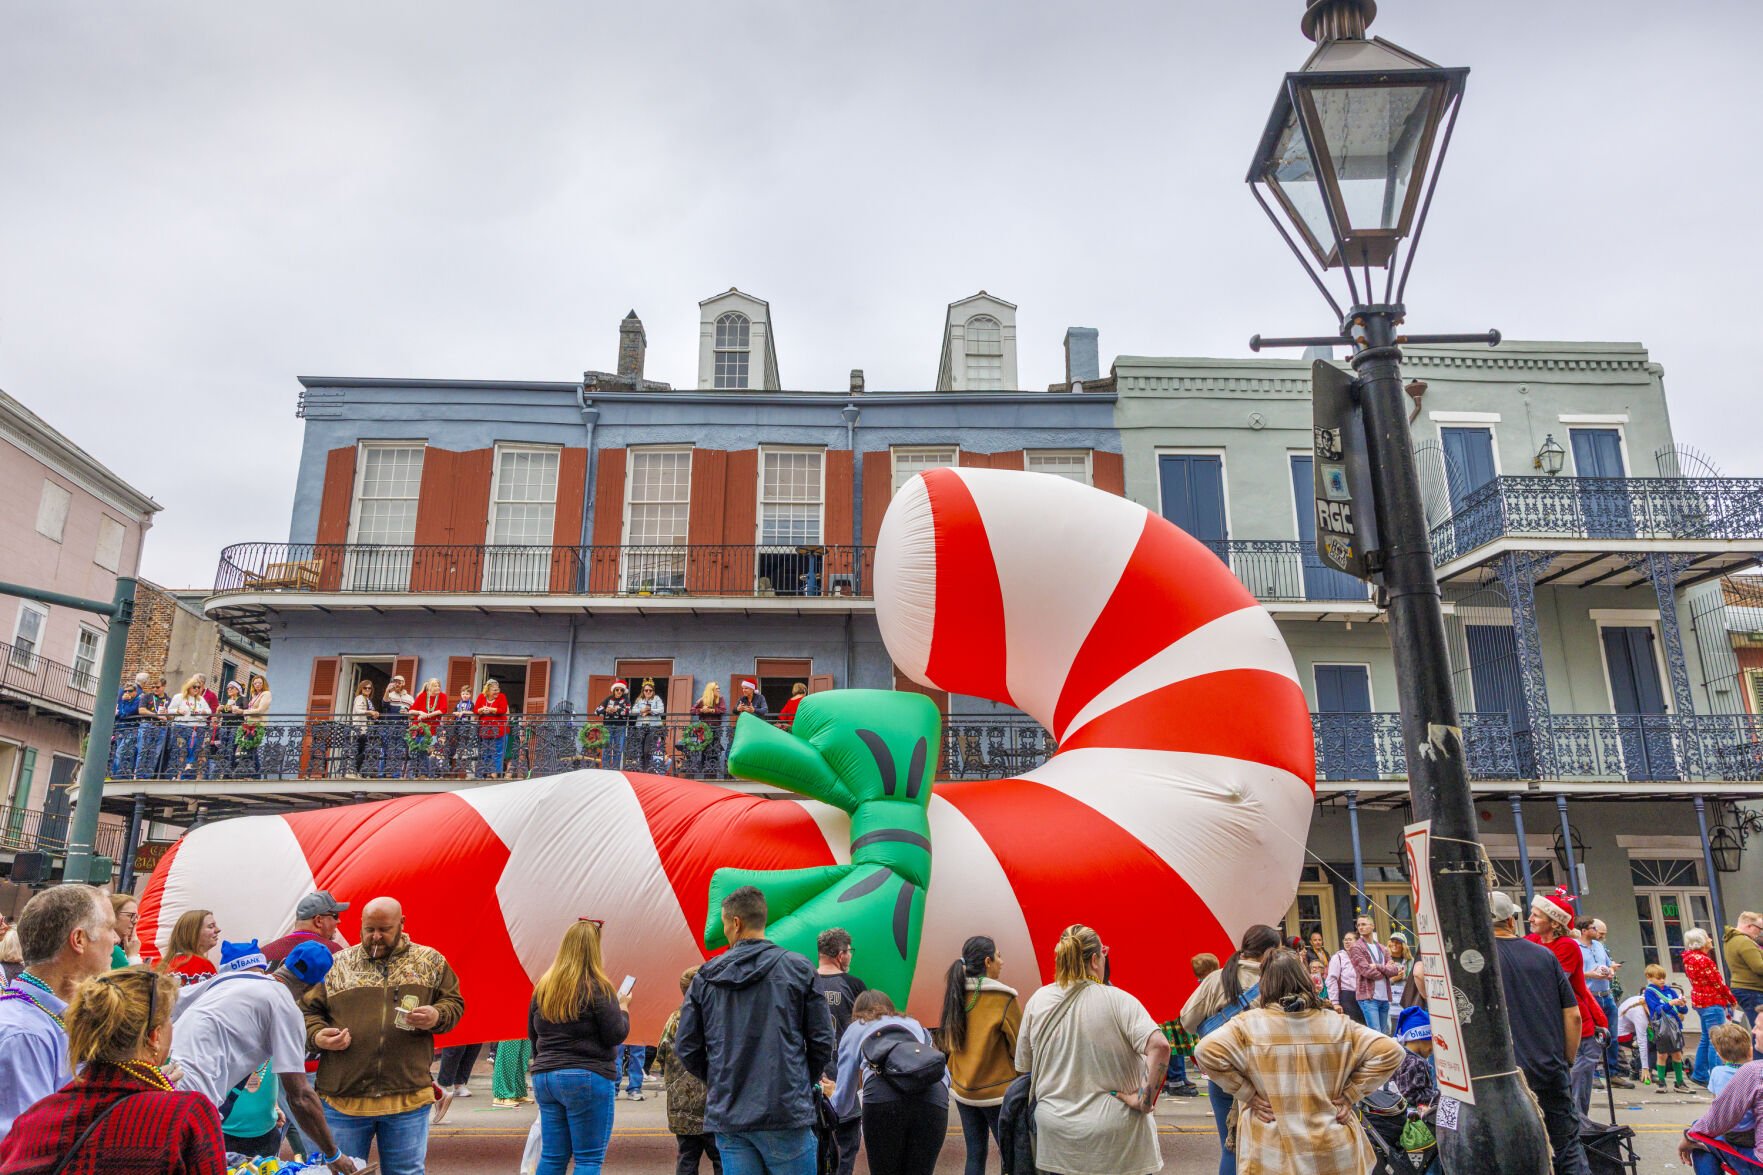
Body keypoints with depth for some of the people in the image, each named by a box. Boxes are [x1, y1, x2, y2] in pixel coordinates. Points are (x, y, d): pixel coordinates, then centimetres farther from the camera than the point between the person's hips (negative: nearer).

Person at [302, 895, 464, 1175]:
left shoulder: (431, 961, 7)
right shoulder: (335, 965, 8)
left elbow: (454, 1003, 9)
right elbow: (308, 1011, 12)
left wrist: (436, 1017, -12)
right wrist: (317, 1036, -9)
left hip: (408, 1097, 0)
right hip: (344, 1097, 1)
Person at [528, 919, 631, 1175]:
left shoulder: (543, 986, 7)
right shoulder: (597, 987, -12)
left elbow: (533, 1034, 15)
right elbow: (616, 1035, -11)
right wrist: (623, 1007, 5)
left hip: (544, 1077, 6)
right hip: (588, 1078, -6)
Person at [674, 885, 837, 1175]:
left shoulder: (706, 977, 3)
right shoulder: (798, 969, -4)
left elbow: (686, 1046, 6)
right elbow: (822, 1040, -2)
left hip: (727, 1116, 3)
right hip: (786, 1113, -2)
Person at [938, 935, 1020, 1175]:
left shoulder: (955, 994, 1)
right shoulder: (1004, 998, -15)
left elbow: (949, 1044, 10)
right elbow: (1020, 1046, -8)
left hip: (963, 1090, 6)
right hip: (998, 1092, -5)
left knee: (975, 1154, 12)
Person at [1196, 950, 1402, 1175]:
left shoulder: (1249, 1024, -8)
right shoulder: (1337, 1025, 0)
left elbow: (1207, 1051, -19)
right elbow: (1390, 1051, 1)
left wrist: (1247, 1094, -9)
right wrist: (1350, 1095, 1)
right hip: (1334, 1152, 2)